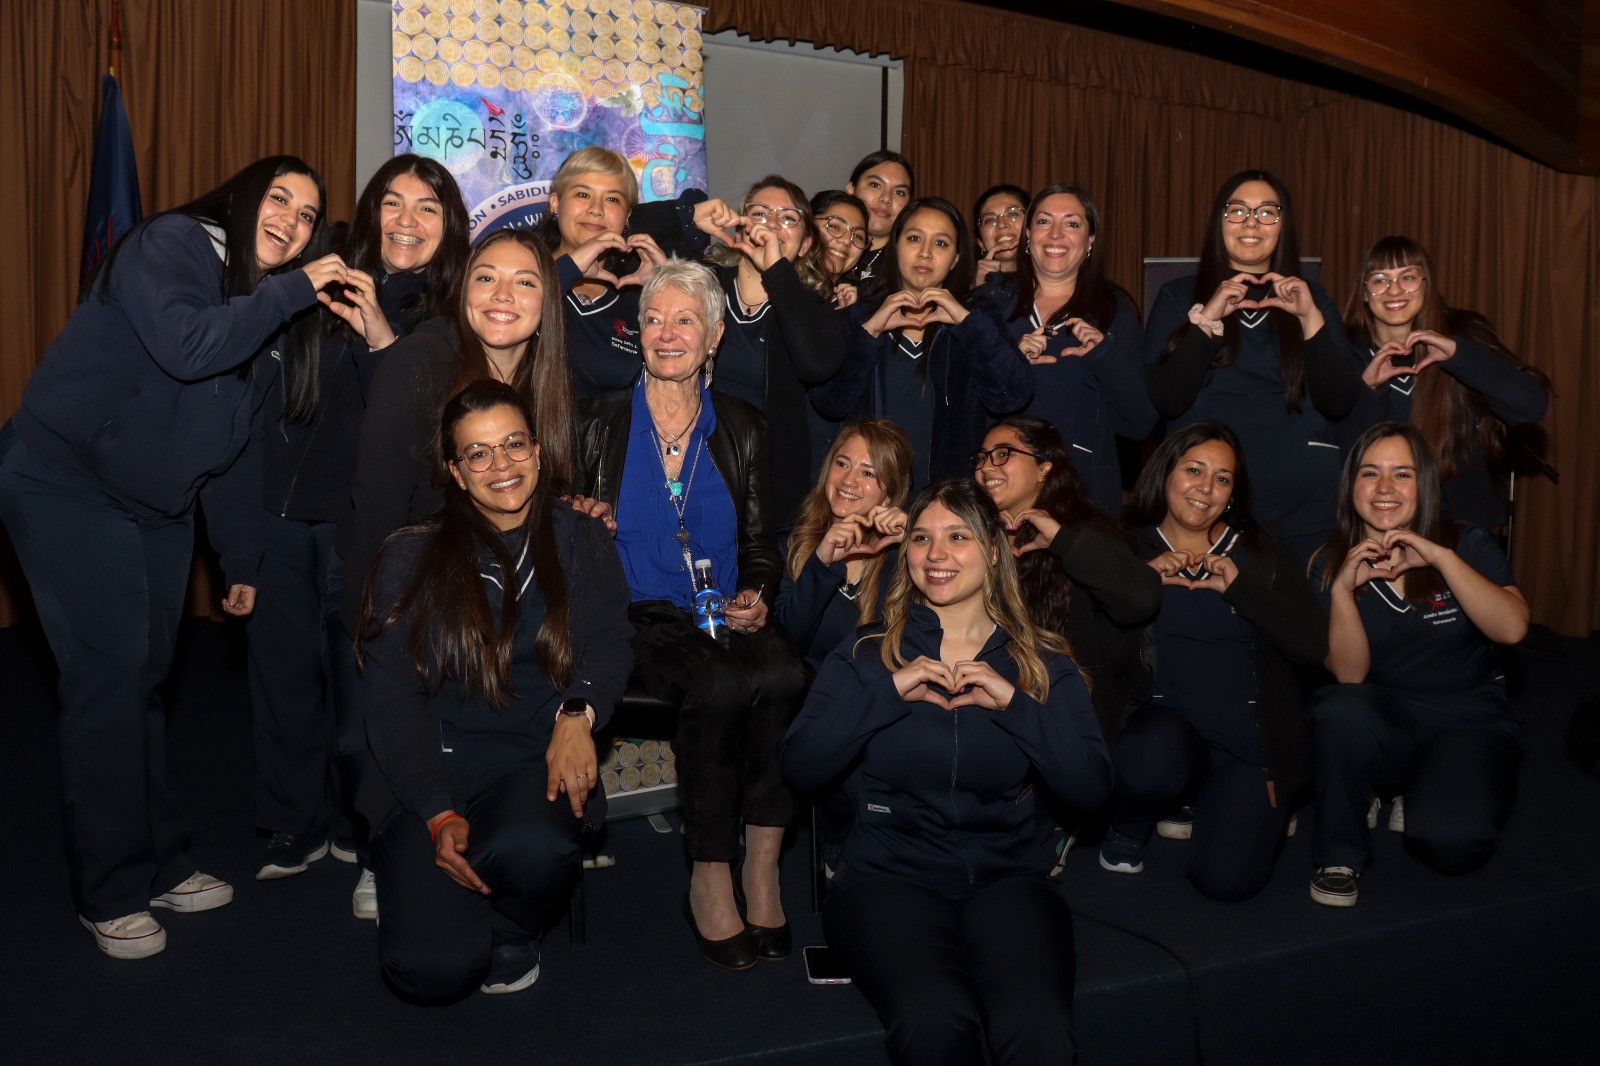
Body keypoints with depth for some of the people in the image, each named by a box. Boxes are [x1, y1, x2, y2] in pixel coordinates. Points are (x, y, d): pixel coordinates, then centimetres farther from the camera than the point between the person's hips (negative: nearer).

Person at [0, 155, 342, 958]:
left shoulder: (265, 309, 10)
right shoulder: (171, 245, -12)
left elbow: (236, 444, 13)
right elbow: (186, 347, -33)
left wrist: (241, 560, 11)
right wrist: (294, 290, -23)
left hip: (155, 501, 8)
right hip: (66, 485, -8)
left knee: (144, 679, 13)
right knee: (109, 675, -9)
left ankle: (158, 862, 24)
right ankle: (109, 892, 4)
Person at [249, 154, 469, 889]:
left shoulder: (450, 318, -1)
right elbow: (263, 381, 5)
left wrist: (382, 339, -23)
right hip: (280, 508, 3)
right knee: (281, 664, 9)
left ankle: (361, 827, 22)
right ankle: (296, 827, 26)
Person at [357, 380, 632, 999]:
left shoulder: (581, 544, 10)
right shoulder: (411, 559, 5)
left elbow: (608, 643, -1)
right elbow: (394, 698, 0)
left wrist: (578, 712, -25)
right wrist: (438, 814, -14)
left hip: (538, 761, 1)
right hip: (430, 769, 0)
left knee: (531, 850, -35)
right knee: (433, 968, -20)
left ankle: (512, 932, 3)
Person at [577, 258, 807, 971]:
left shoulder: (742, 428, 14)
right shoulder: (603, 423, 9)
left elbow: (761, 544, 15)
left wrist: (756, 597, -5)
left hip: (727, 617, 2)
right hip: (641, 619, -2)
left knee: (785, 677, -31)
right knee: (720, 686, -33)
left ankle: (762, 869, -20)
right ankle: (709, 879, -18)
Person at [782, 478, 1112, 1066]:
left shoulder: (1042, 664, 12)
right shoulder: (866, 657, 10)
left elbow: (1092, 788, 1)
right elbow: (800, 768, -1)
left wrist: (1015, 703, -8)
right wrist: (889, 692, -9)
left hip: (1005, 877, 1)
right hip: (888, 876, 0)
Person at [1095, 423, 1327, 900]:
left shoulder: (1262, 553, 9)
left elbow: (1314, 645, -3)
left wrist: (1240, 587, -11)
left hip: (1251, 739, 1)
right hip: (1167, 721, -1)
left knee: (1227, 878, -18)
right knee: (1152, 760, -38)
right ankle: (1128, 826, -1)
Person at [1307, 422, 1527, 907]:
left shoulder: (1468, 544, -3)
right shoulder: (1329, 565, -2)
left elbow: (1512, 629, -21)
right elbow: (1349, 674, -11)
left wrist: (1440, 556, -29)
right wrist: (1343, 589, -26)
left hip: (1467, 721, 0)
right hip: (1383, 719, 1)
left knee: (1451, 840, -28)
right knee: (1341, 710, -35)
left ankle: (1419, 801, 10)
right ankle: (1340, 855, -12)